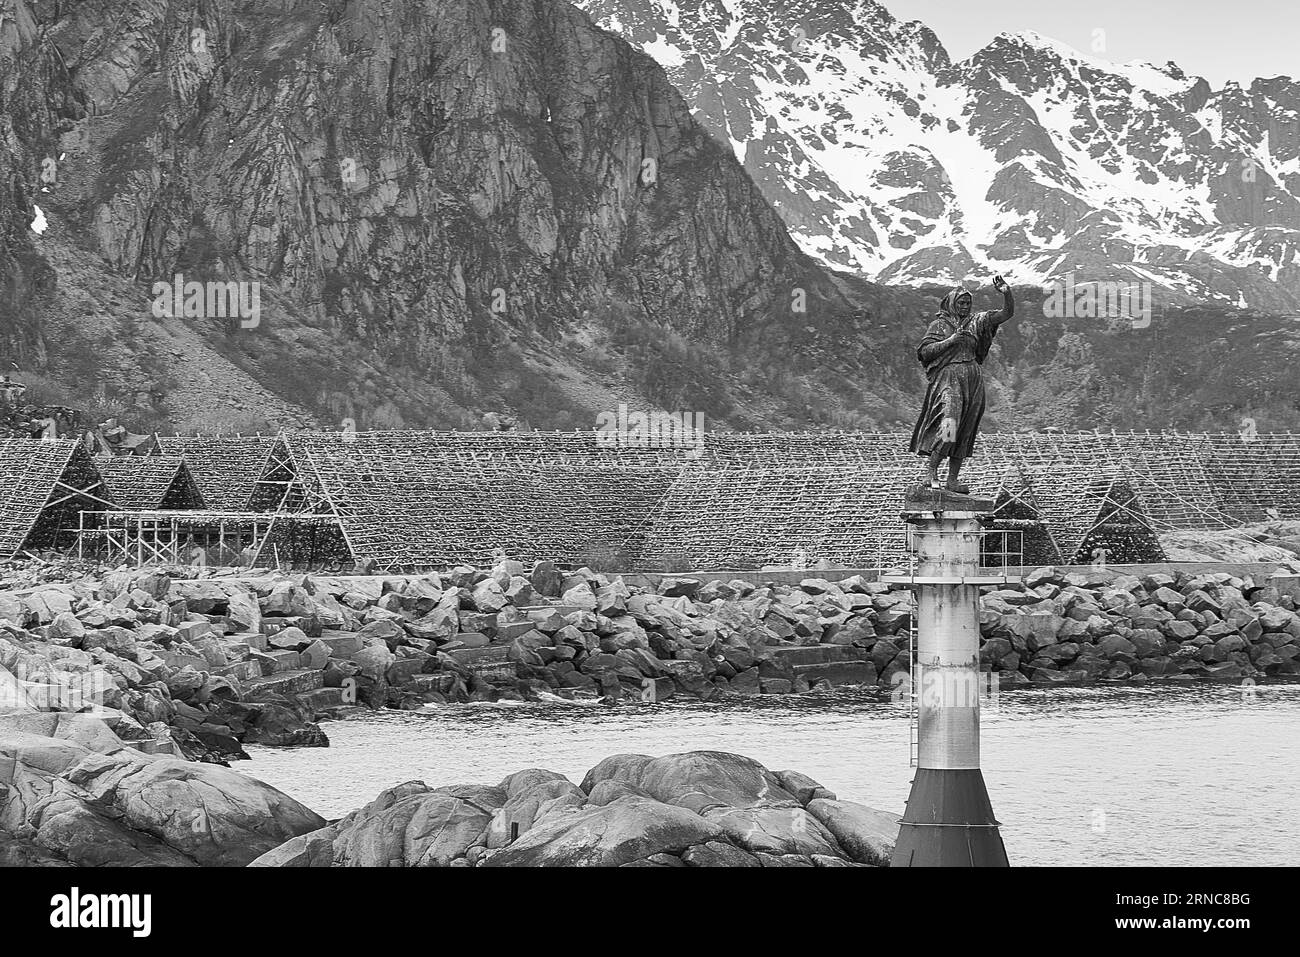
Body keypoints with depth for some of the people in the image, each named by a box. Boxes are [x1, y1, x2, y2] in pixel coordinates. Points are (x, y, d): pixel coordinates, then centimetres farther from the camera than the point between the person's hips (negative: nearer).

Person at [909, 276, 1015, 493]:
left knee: (965, 432, 4)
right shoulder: (939, 325, 4)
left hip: (973, 381, 5)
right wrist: (951, 341, -12)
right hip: (948, 379, -5)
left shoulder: (977, 322, 15)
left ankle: (953, 479, 8)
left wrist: (1006, 293, -7)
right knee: (948, 425, -22)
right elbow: (924, 352, -4)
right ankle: (931, 472, -17)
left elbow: (1007, 313, 11)